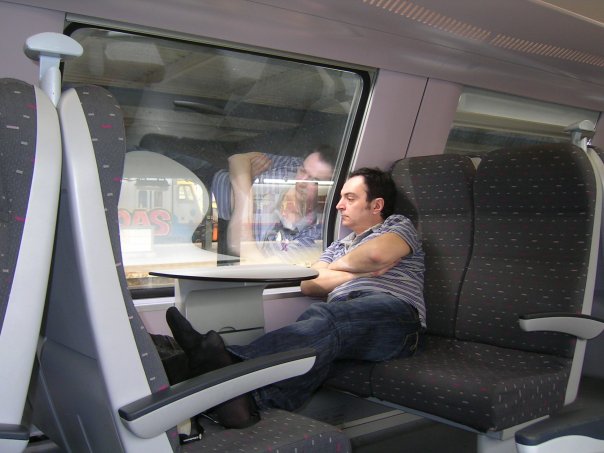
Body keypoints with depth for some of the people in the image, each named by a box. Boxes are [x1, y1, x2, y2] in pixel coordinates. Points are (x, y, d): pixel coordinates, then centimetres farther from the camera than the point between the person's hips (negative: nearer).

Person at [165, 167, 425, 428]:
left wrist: (338, 266, 12)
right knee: (320, 339, -34)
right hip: (341, 319, 5)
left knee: (323, 316, -37)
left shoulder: (398, 225, 21)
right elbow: (309, 284, 16)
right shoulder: (339, 246, 37)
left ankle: (232, 365, -61)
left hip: (391, 312, -4)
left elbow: (376, 253, -6)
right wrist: (360, 272, 6)